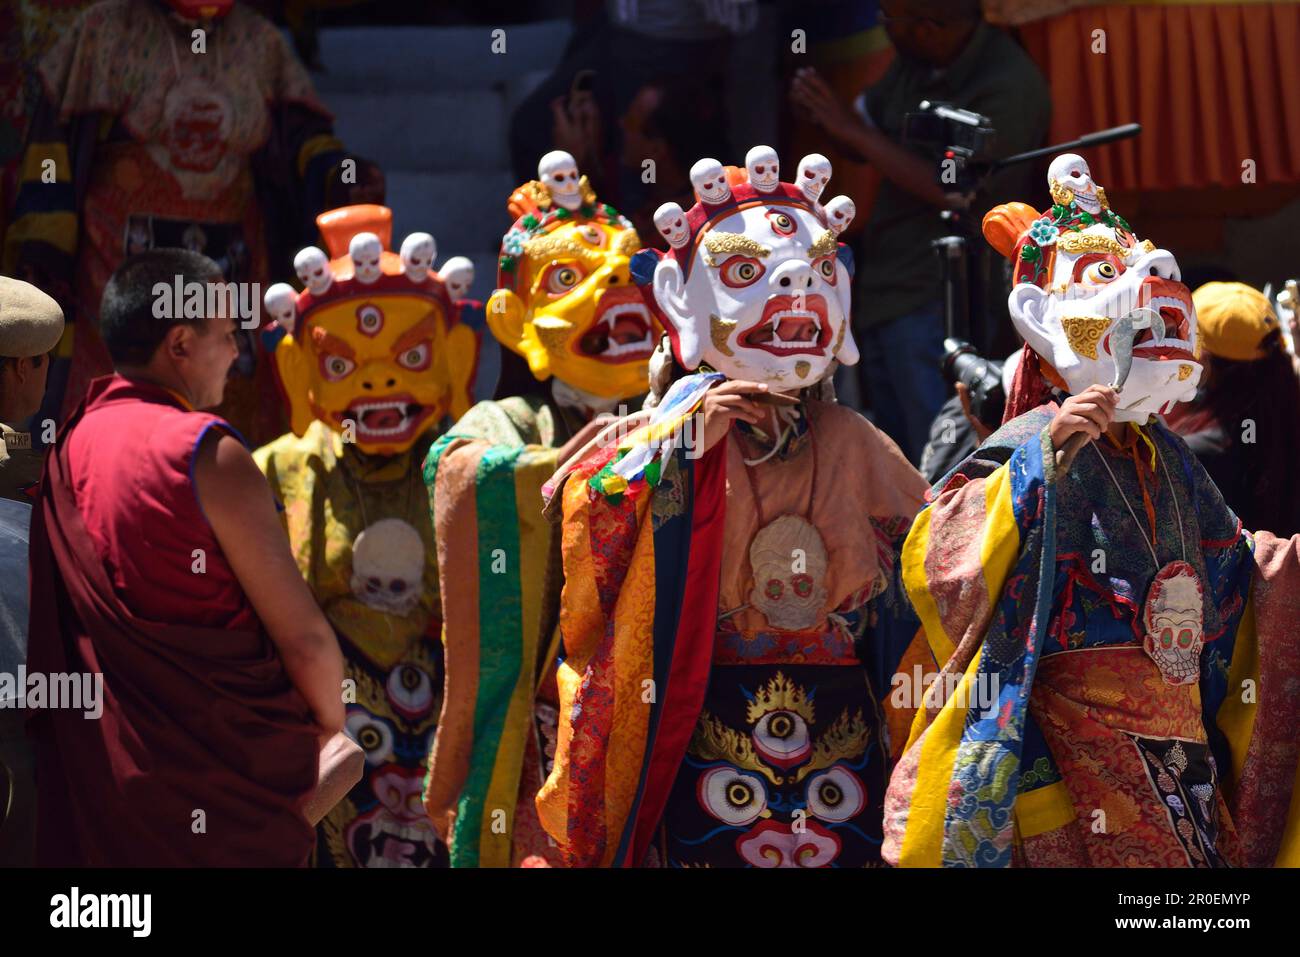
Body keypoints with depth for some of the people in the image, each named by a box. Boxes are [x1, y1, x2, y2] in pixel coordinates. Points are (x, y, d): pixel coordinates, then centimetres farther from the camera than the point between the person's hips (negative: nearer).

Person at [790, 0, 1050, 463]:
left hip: (936, 307, -9)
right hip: (883, 293, 9)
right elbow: (866, 128, 18)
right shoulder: (913, 63, 7)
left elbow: (955, 191, -23)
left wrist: (853, 131, -18)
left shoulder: (1009, 87, -18)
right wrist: (824, 110, -6)